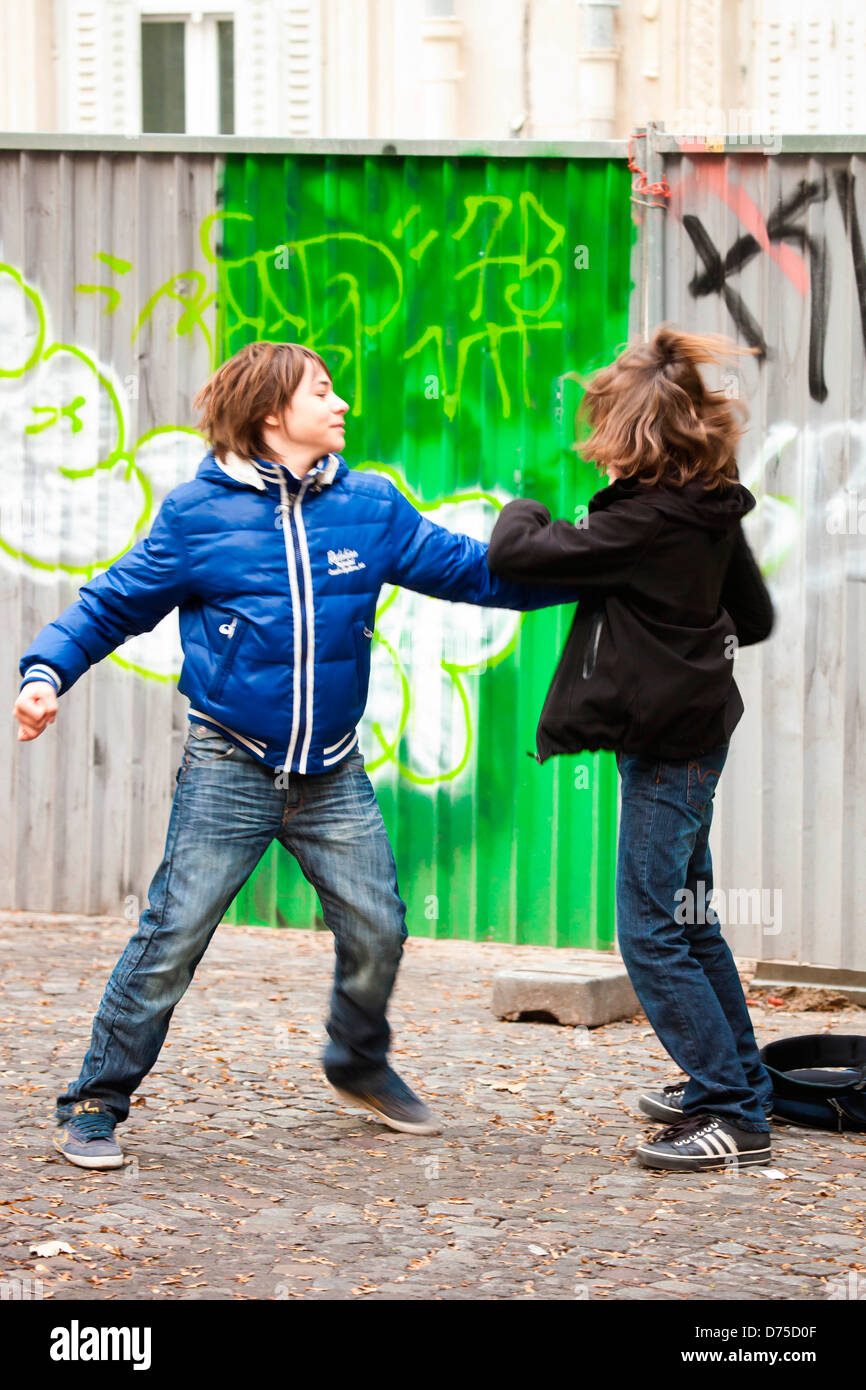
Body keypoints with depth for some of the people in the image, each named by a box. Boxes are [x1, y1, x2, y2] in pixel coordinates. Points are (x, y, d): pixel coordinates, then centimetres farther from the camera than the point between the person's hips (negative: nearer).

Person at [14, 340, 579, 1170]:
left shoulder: (371, 506, 5)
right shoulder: (198, 511, -4)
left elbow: (469, 569, 10)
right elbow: (114, 604, 1)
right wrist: (46, 672, -14)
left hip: (333, 774, 4)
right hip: (230, 767, -4)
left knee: (377, 931, 7)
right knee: (172, 938, -7)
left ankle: (360, 1064, 35)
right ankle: (93, 1107, 3)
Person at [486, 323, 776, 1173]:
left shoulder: (643, 522, -21)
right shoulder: (711, 512, 6)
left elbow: (514, 557, -19)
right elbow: (755, 618, 19)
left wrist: (521, 512, 1)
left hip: (664, 747, -10)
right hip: (692, 730, 10)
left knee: (653, 933, -7)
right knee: (688, 923, 20)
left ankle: (733, 1117, -7)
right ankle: (730, 1083, 31)